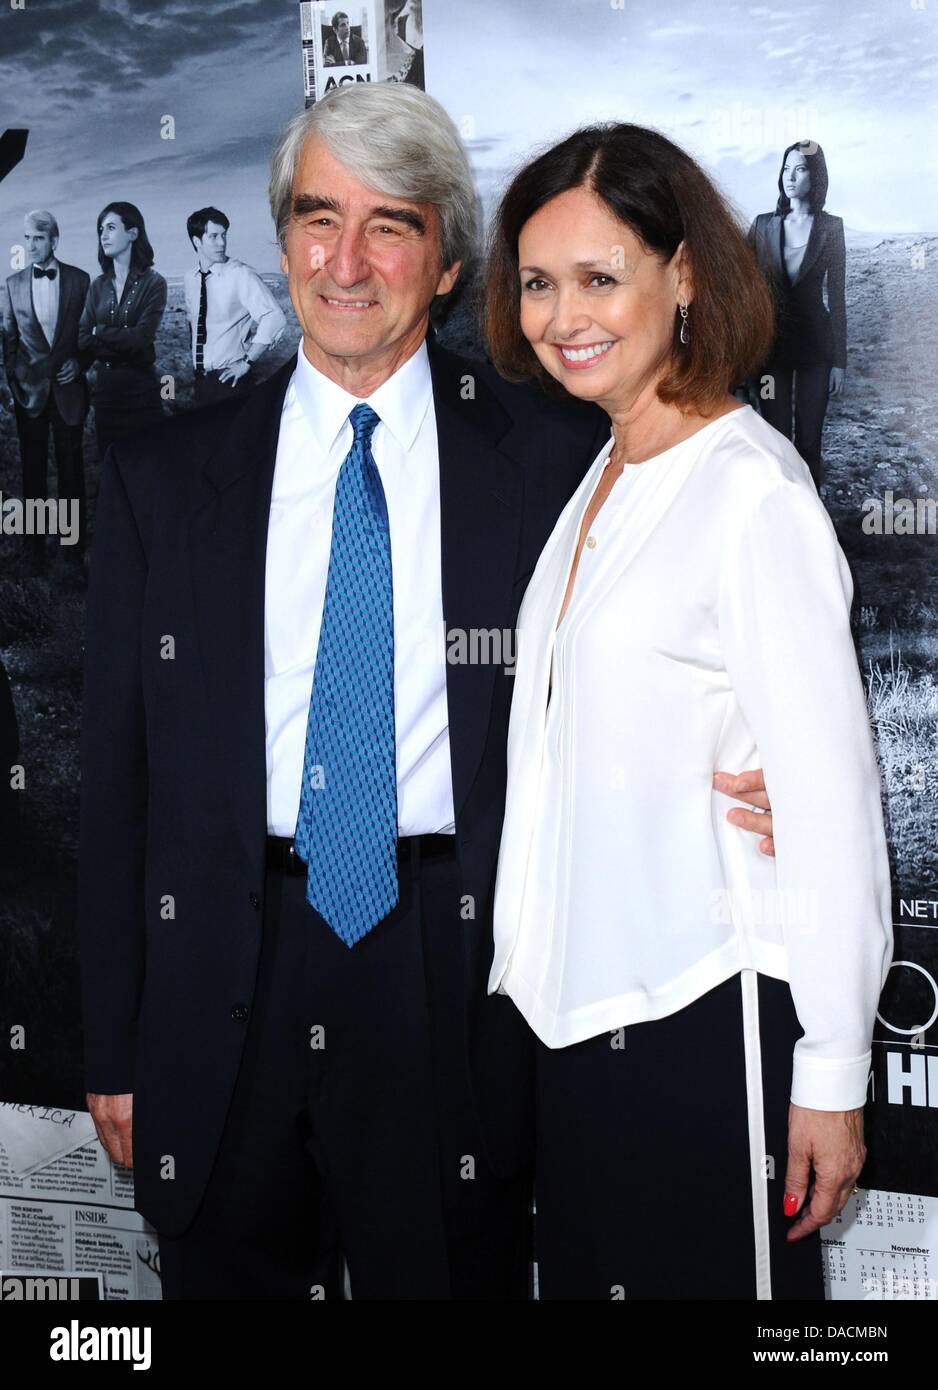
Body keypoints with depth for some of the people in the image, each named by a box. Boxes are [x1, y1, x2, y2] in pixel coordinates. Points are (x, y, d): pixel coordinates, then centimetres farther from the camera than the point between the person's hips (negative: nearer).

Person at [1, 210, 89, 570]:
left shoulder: (78, 279, -1)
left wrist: (78, 362, -9)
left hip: (67, 385, -1)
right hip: (29, 388, 1)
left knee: (71, 465, 5)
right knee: (33, 467, 6)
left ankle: (74, 541, 14)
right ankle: (36, 545, 12)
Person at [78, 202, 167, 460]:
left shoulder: (152, 283, -4)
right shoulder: (99, 286, 9)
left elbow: (142, 337, -14)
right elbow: (83, 340, 1)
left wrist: (101, 332, -4)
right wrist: (124, 341, -11)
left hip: (140, 387, -4)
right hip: (104, 387, 4)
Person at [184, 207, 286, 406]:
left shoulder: (241, 274, -12)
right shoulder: (190, 278, 6)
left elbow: (275, 318, -19)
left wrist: (247, 362, -16)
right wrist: (195, 355, 14)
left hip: (231, 378, -5)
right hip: (201, 379, 5)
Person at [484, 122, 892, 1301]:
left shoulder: (751, 493, -15)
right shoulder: (598, 476, 10)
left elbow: (829, 798, -17)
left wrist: (833, 1071, -15)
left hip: (705, 1021, -8)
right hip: (577, 1002, 8)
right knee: (589, 1276, 17)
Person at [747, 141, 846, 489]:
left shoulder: (830, 227, 0)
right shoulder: (763, 225, 3)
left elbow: (837, 295, 1)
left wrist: (839, 360, -2)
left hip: (814, 345, -1)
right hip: (772, 344, 1)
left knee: (809, 441, 2)